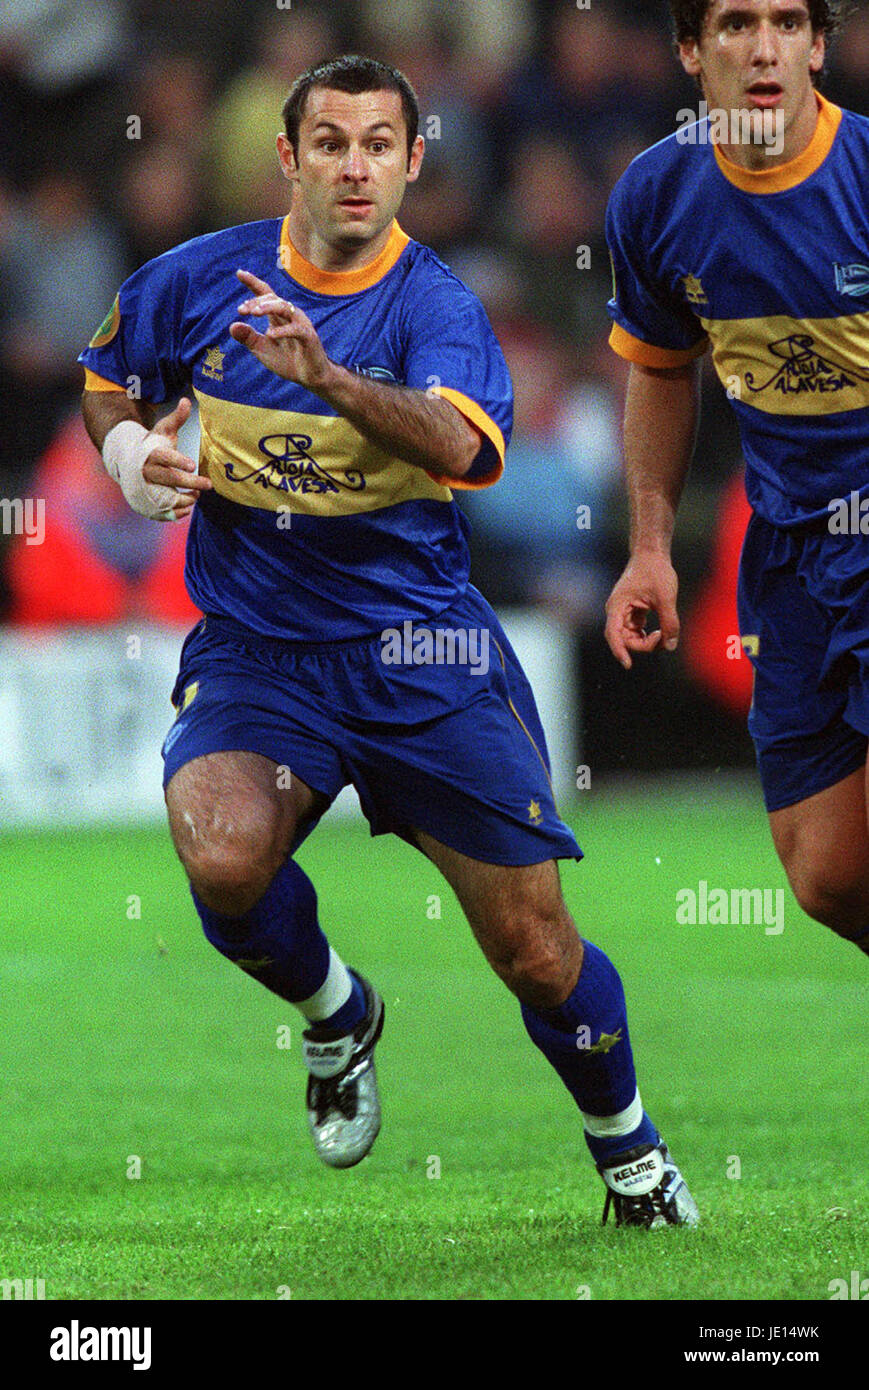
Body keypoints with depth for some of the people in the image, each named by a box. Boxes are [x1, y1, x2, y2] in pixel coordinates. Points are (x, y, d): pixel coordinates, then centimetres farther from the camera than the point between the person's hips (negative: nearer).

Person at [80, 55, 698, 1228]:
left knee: (535, 952, 0)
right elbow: (109, 376, 20)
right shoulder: (198, 281, -2)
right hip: (253, 649, 1)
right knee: (223, 857, -30)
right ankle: (335, 1016, 4)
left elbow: (457, 443, -33)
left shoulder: (436, 306, -11)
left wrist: (326, 376, -48)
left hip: (422, 648, -1)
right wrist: (130, 450, -3)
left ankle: (628, 1150, 30)